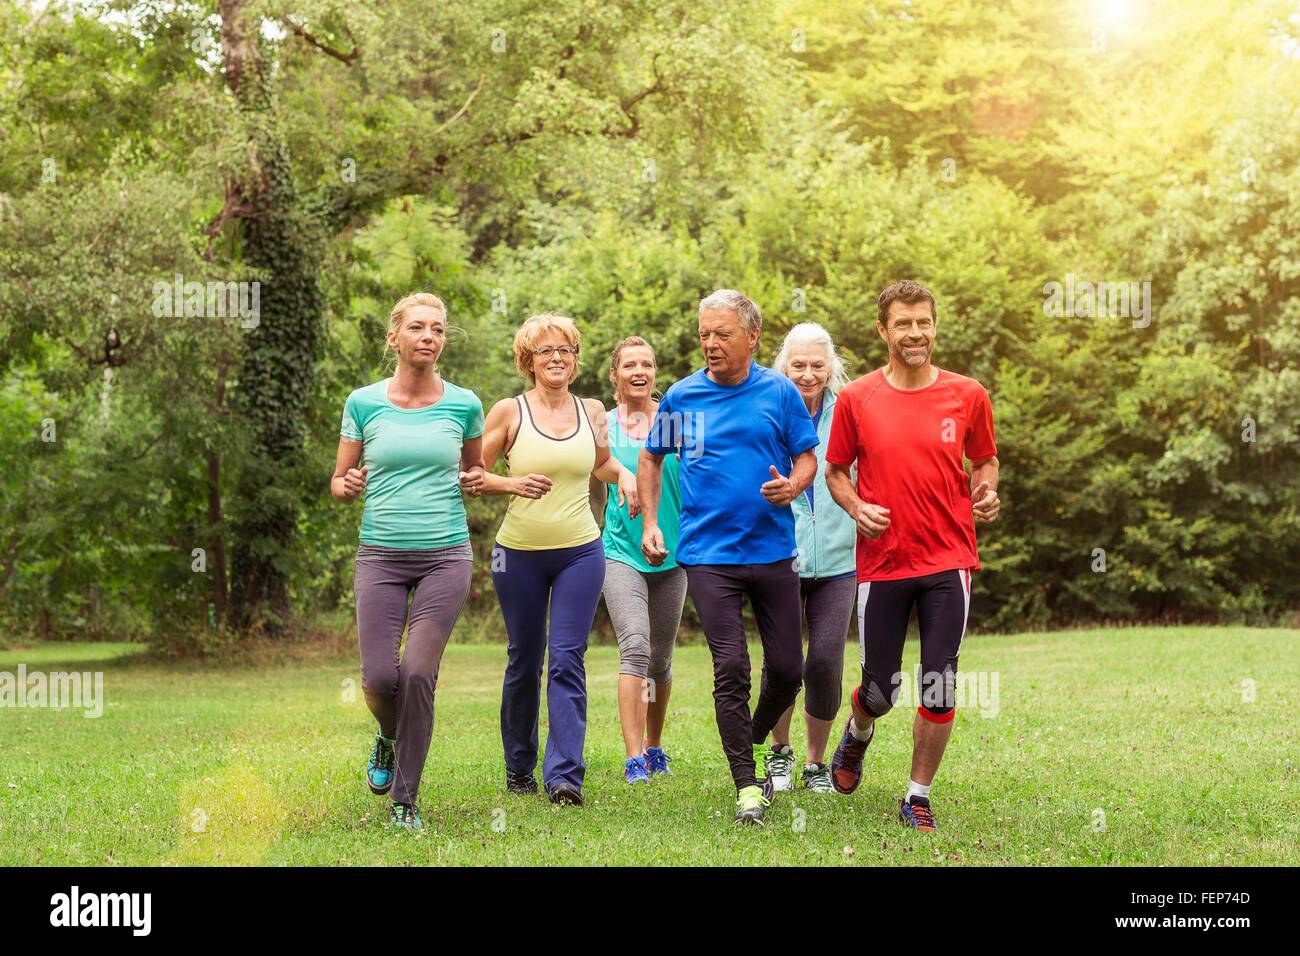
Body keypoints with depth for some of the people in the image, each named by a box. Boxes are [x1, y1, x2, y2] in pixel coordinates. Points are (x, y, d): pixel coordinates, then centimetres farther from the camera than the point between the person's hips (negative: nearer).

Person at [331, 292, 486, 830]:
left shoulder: (464, 405, 3)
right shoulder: (364, 403, 2)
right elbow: (338, 483, 10)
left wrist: (476, 483, -2)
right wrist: (348, 485, -13)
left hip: (446, 556, 0)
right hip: (381, 556, 0)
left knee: (418, 675, -9)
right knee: (379, 677, -6)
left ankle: (405, 801, 5)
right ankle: (389, 739, 31)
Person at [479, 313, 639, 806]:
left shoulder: (592, 411, 6)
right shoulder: (509, 412, -3)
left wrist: (624, 475, 4)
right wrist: (513, 484, -16)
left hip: (580, 553, 1)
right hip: (519, 554, -1)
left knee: (567, 660, -8)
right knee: (524, 662, 10)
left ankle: (564, 775, -10)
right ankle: (519, 768, 26)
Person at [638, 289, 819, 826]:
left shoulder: (780, 393, 2)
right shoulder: (682, 397, 4)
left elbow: (807, 459, 8)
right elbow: (651, 459, 17)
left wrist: (791, 486, -15)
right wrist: (649, 523, 7)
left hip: (773, 550, 1)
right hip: (708, 554, -1)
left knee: (787, 670, 4)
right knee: (731, 669, -10)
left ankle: (755, 742, 35)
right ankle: (746, 785, -1)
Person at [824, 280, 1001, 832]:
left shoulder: (967, 396, 1)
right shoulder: (856, 399, -1)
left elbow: (985, 460, 15)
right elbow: (836, 471, 10)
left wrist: (986, 492, -6)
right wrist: (857, 508, -9)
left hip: (948, 561, 0)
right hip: (882, 561, 0)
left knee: (939, 687, -3)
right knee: (880, 689, 7)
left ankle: (918, 798, 14)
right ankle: (858, 734, 43)